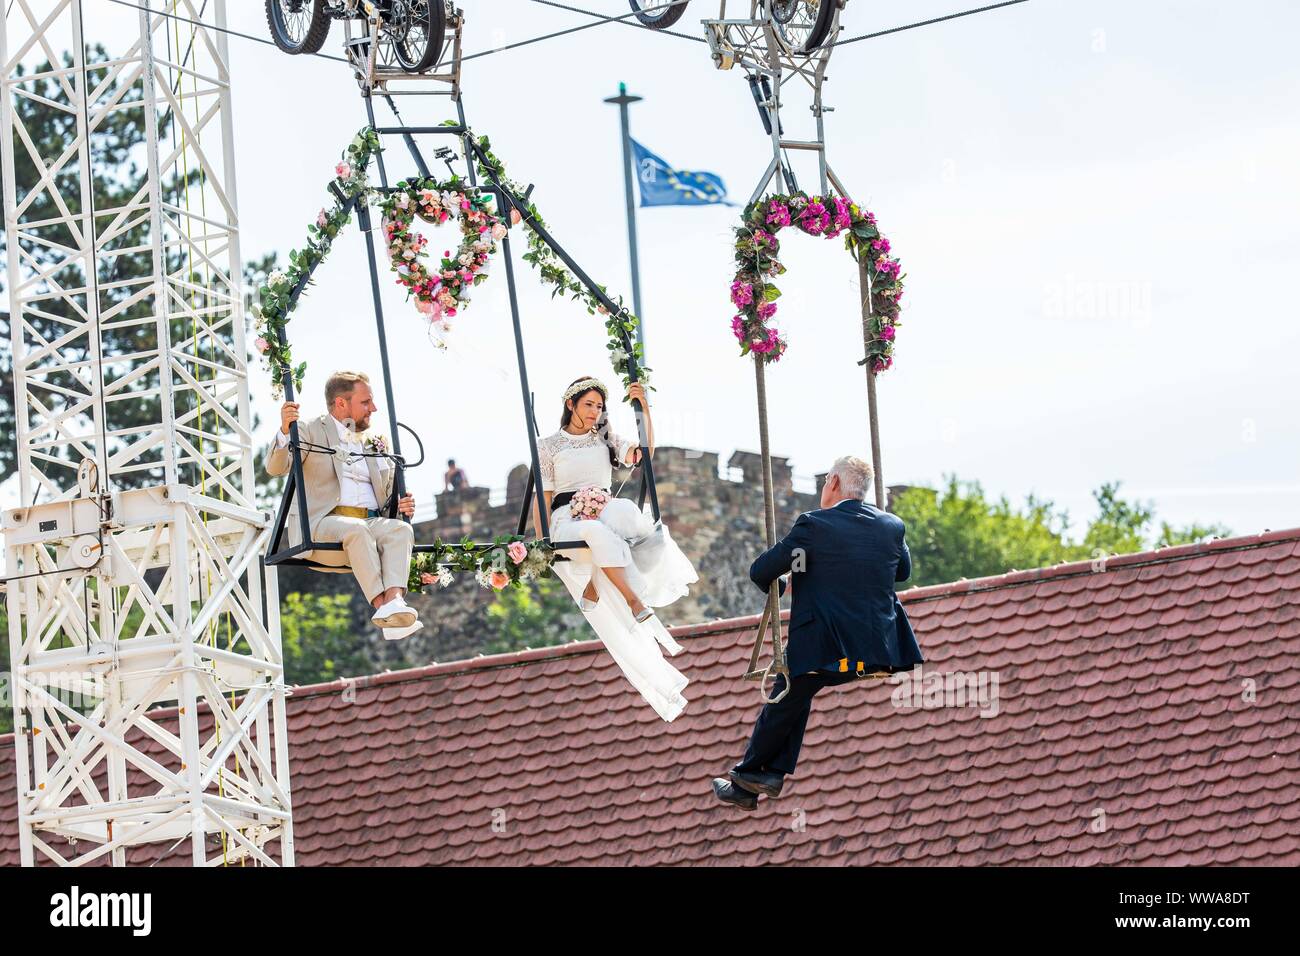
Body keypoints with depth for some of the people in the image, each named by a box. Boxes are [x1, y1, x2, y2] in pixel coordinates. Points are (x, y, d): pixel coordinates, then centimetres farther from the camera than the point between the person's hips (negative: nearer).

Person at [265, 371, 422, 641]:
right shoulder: (309, 432, 11)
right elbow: (276, 467, -3)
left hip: (372, 523, 5)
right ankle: (381, 605, -44)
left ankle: (394, 600, -50)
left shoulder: (373, 443, 27)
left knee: (401, 528, -28)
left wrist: (402, 505, 5)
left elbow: (389, 490, 29)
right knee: (355, 529, -37)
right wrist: (284, 430, -22)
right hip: (322, 523, -5)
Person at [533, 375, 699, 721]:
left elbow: (644, 453, 5)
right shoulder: (548, 446, 14)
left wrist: (644, 409, -6)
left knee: (623, 509, -37)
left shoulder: (606, 440, 22)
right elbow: (543, 498, 8)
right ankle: (640, 608, -48)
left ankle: (592, 588, -34)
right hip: (567, 520, -3)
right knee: (598, 533, -41)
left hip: (605, 510, 3)